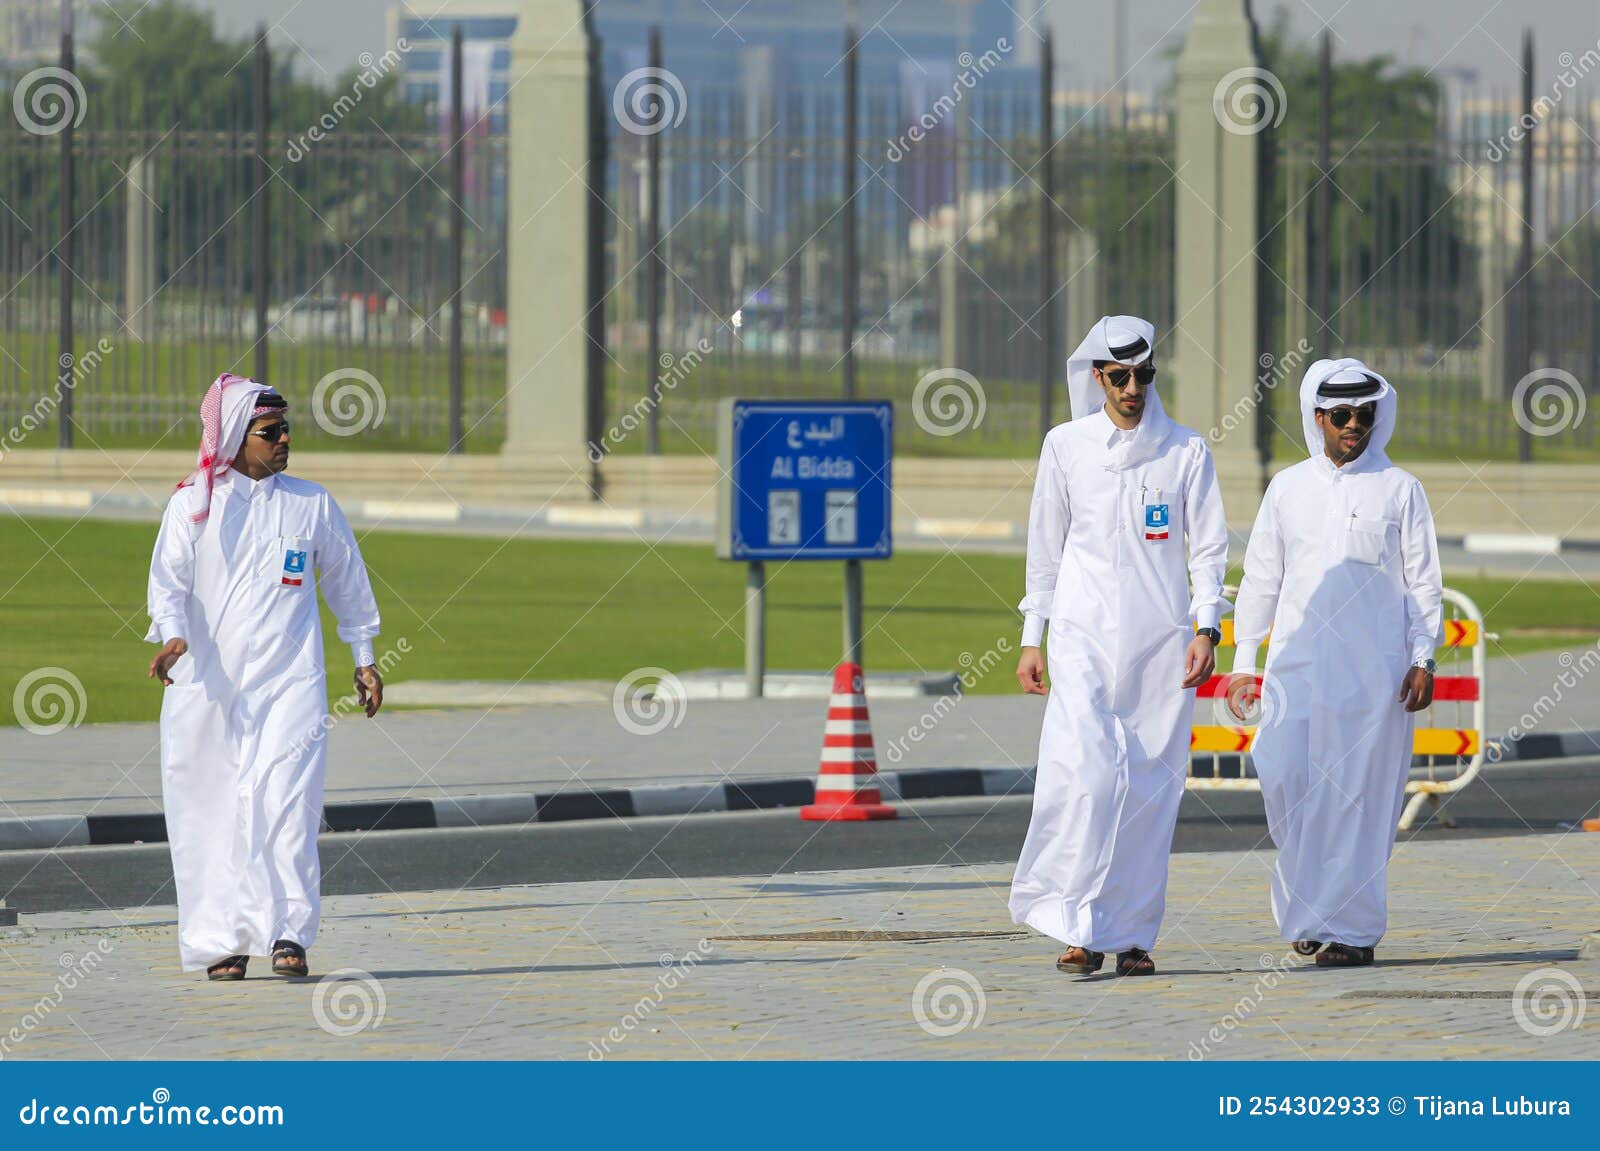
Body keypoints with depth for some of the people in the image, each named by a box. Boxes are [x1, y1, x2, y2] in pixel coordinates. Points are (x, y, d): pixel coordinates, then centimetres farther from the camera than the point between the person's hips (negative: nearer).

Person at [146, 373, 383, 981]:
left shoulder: (312, 503, 9)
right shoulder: (193, 504, 4)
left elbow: (348, 582, 21)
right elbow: (169, 576, -6)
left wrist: (364, 657, 24)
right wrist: (173, 633, -26)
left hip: (289, 680, 0)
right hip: (206, 681, 0)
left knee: (284, 801, -15)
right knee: (211, 811, -1)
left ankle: (288, 932, -14)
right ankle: (222, 940, 7)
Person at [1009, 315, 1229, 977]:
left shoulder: (1186, 451, 6)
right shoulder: (1066, 446, 6)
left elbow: (1209, 547, 8)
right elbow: (1044, 548, 11)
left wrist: (1206, 629, -4)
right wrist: (1032, 639, 8)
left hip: (1162, 646, 1)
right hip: (1084, 636, -1)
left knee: (1151, 787, 1)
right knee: (1084, 772, -17)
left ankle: (1134, 934, 8)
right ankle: (1079, 926, -15)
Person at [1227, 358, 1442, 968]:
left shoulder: (1399, 490, 6)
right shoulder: (1287, 489, 12)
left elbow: (1423, 581, 6)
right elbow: (1260, 576, 15)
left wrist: (1422, 660, -3)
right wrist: (1242, 660, 10)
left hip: (1373, 667, -2)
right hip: (1296, 664, 2)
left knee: (1358, 794, -6)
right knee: (1285, 779, -9)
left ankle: (1353, 927, 0)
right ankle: (1309, 907, 10)